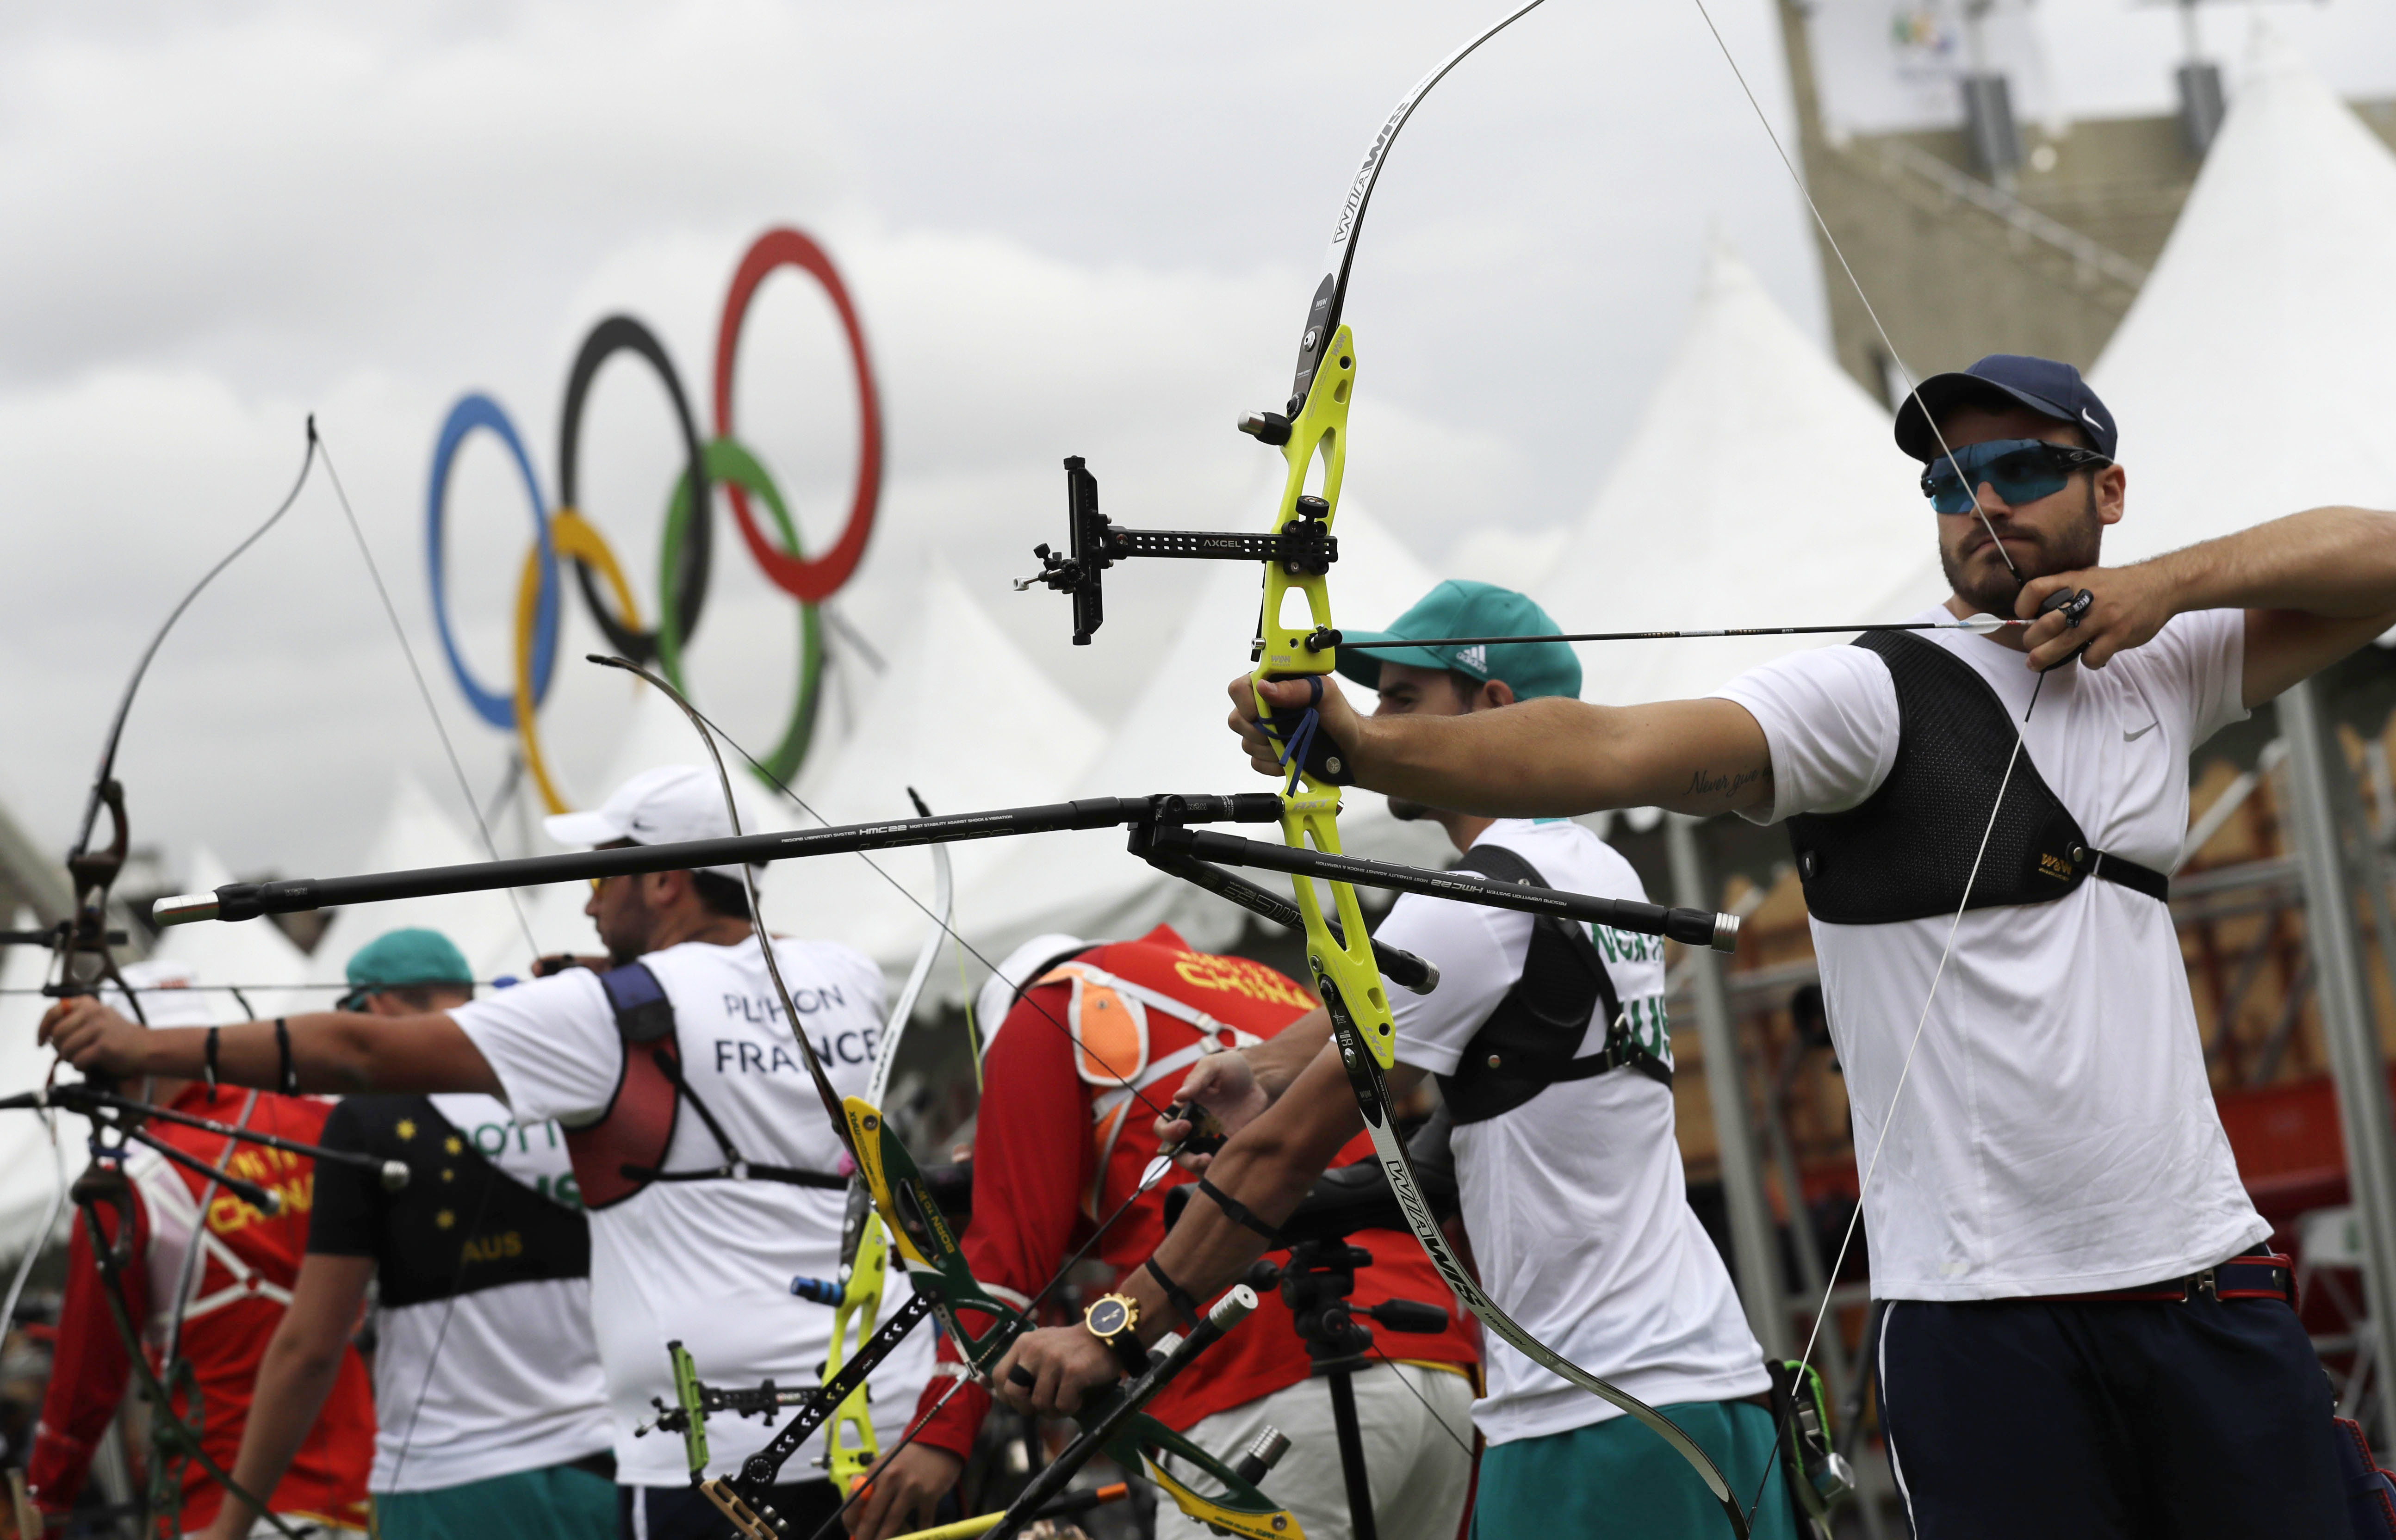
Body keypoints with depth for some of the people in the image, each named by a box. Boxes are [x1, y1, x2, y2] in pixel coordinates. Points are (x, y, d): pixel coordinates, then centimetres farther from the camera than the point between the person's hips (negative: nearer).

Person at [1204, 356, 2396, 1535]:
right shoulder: (1873, 695, -7)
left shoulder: (2158, 671, 12)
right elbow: (1614, 749, -22)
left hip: (2207, 1287, 5)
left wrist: (2170, 582, -3)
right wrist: (1367, 745, -38)